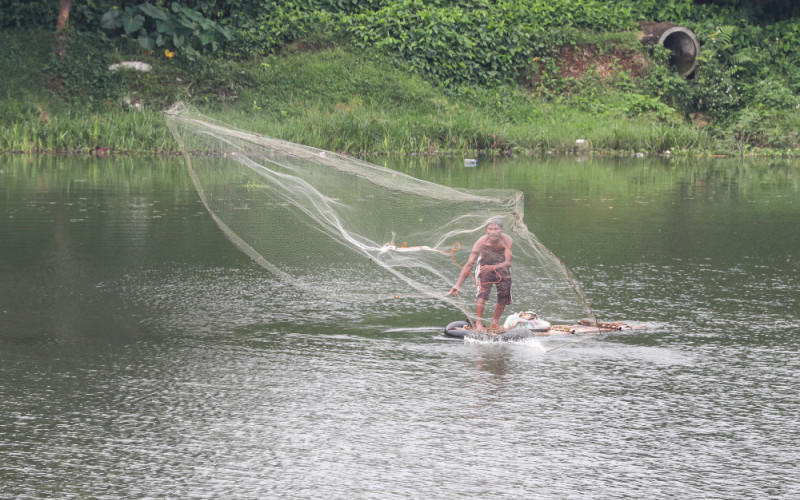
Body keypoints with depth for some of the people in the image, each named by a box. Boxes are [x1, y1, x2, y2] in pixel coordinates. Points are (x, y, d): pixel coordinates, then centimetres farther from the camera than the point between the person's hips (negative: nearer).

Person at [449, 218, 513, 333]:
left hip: (501, 265, 2)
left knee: (504, 295, -3)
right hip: (484, 263, -2)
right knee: (483, 292, -22)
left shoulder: (507, 240, -30)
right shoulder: (481, 242, -32)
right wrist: (458, 285, -39)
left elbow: (508, 262, -35)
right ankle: (478, 322, -20)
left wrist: (493, 267, -55)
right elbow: (469, 264, -31)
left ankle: (495, 322, 14)